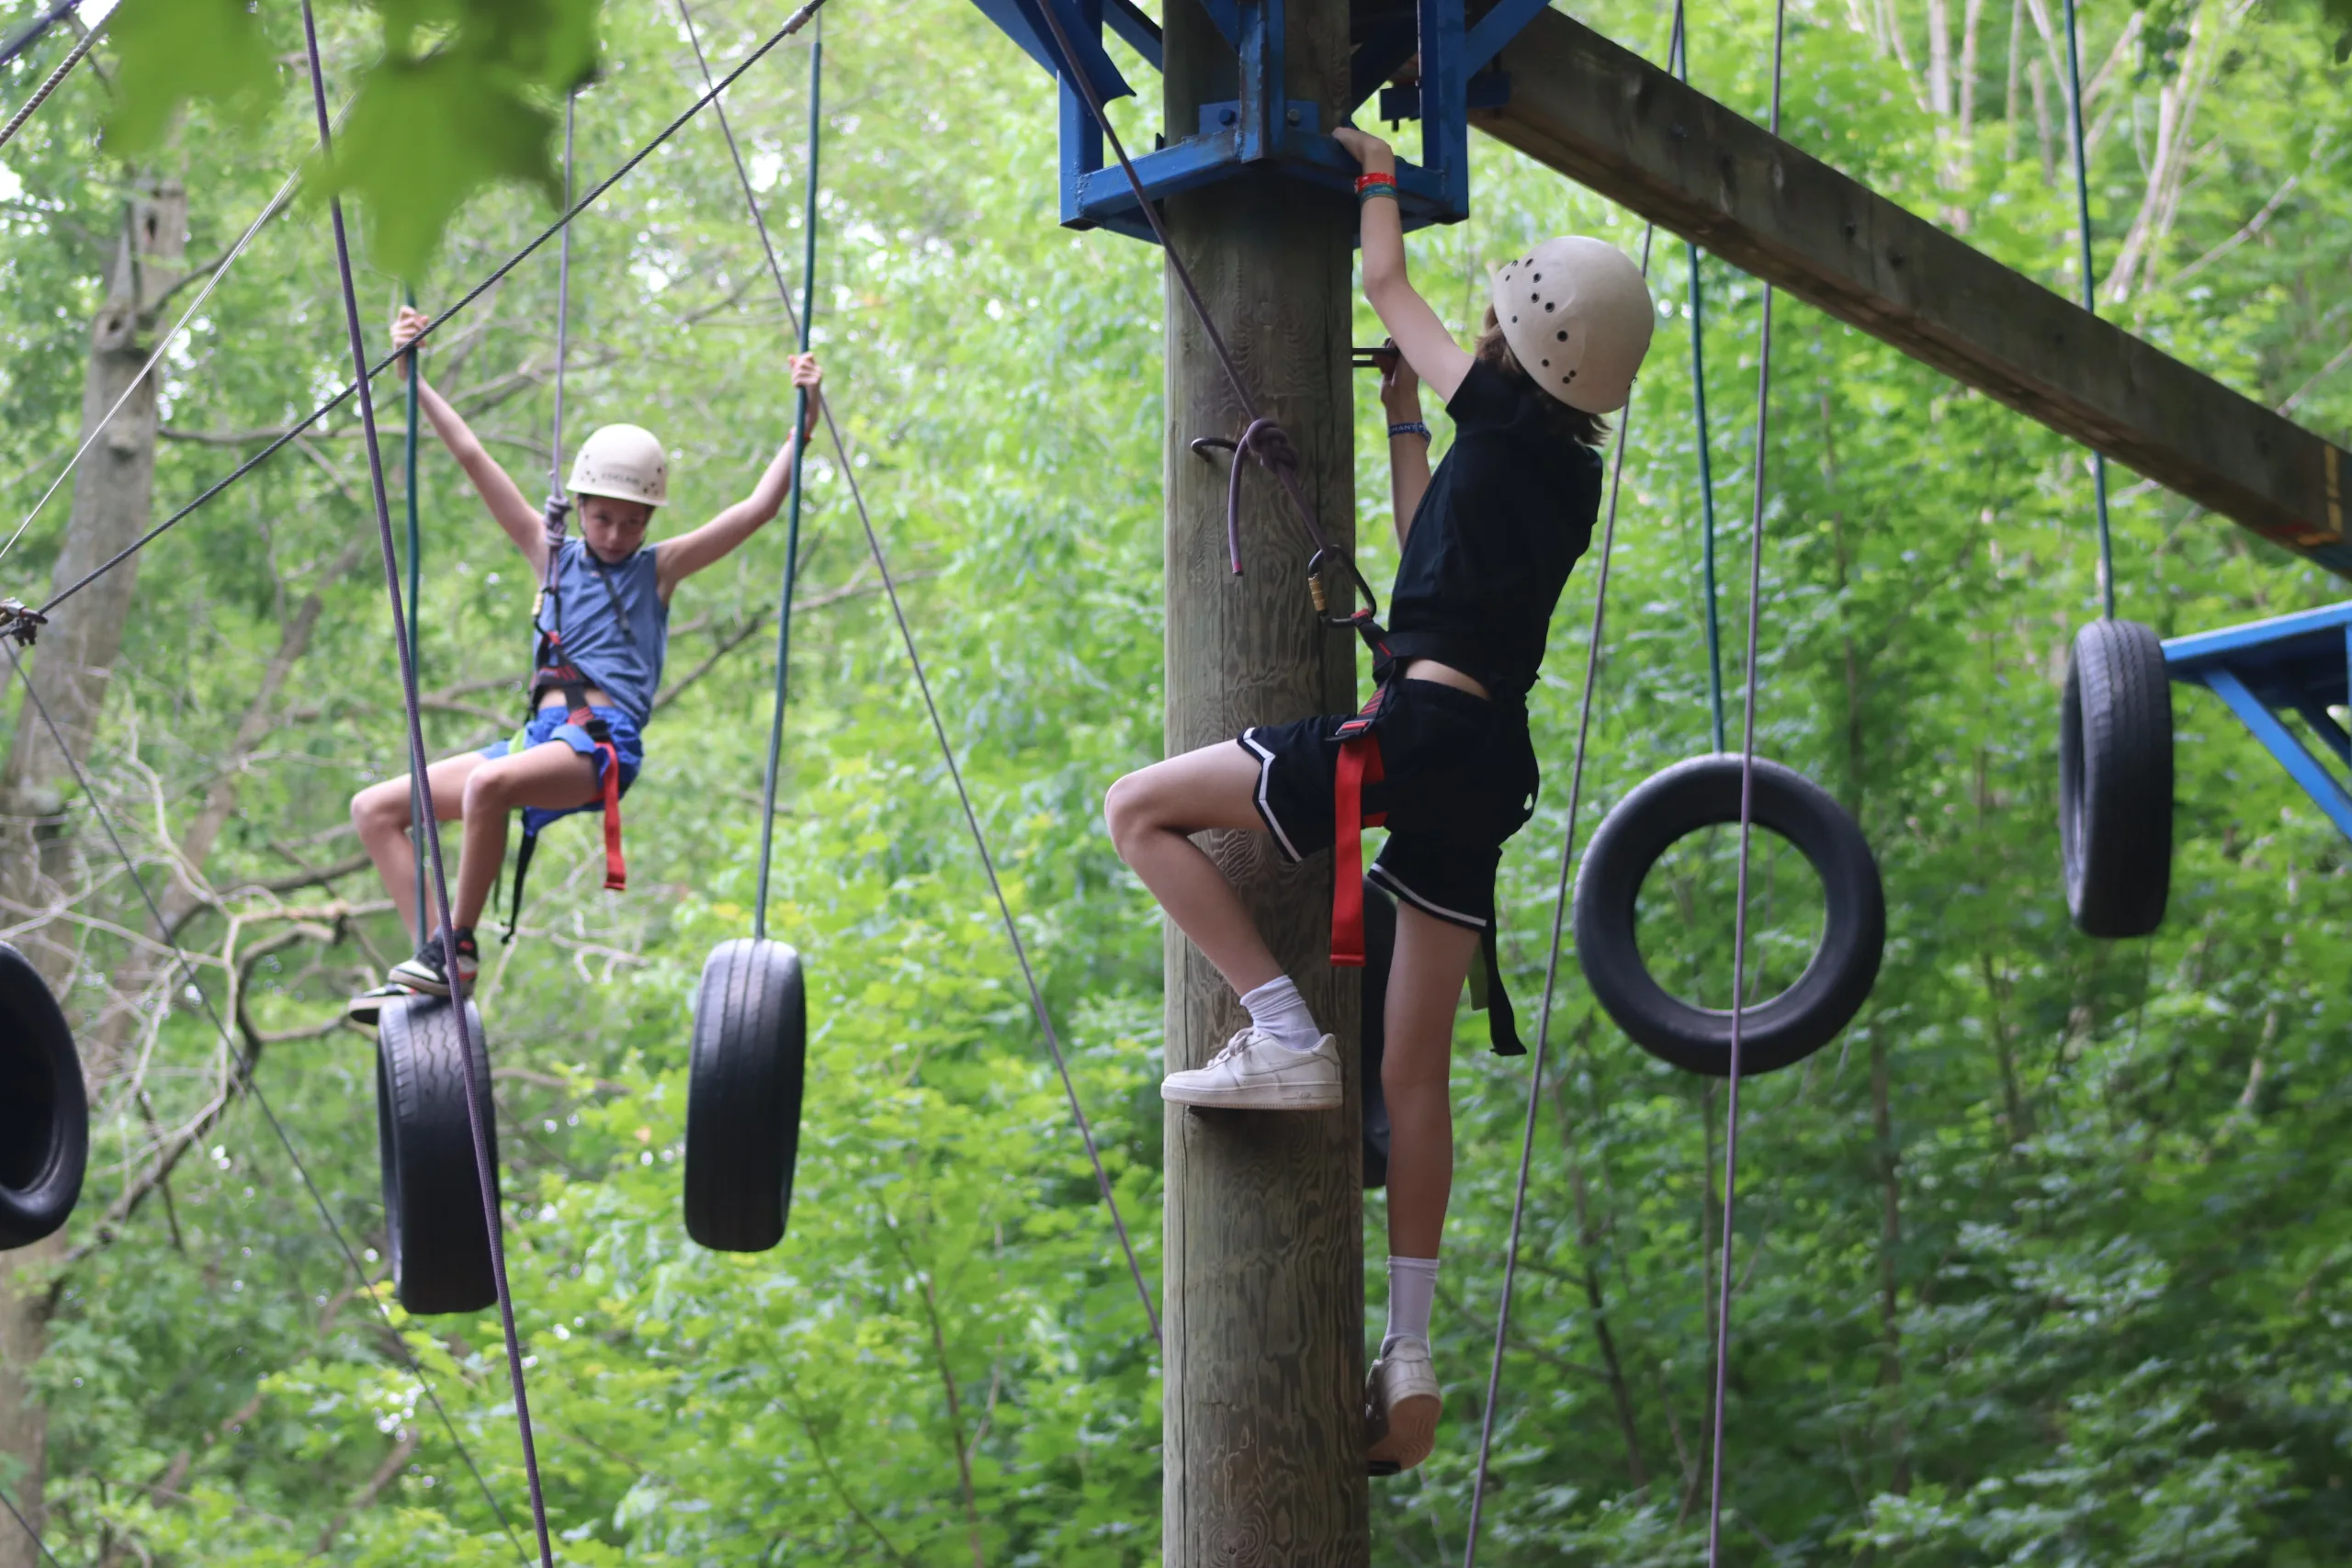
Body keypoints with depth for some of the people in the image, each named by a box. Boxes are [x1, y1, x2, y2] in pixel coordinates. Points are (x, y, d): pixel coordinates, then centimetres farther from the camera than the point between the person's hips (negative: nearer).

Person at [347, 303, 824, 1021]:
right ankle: (434, 960, -9)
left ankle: (460, 947, -27)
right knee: (375, 808, -2)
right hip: (540, 739, 6)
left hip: (603, 746, -6)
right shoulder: (553, 555, 20)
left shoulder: (658, 568, 10)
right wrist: (413, 378, 15)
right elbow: (471, 457, 18)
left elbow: (759, 508, 0)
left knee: (489, 784, -37)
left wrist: (803, 425, -9)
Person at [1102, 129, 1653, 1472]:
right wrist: (1404, 418, 42)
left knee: (1144, 809, 0)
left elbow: (1388, 283, 13)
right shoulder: (1566, 470, 20)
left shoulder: (1509, 420, -2)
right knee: (1418, 1068, 10)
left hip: (1419, 727, -9)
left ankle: (1285, 1034, -11)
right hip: (1491, 759, 9)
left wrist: (1376, 176, 30)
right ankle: (1411, 1349, 8)